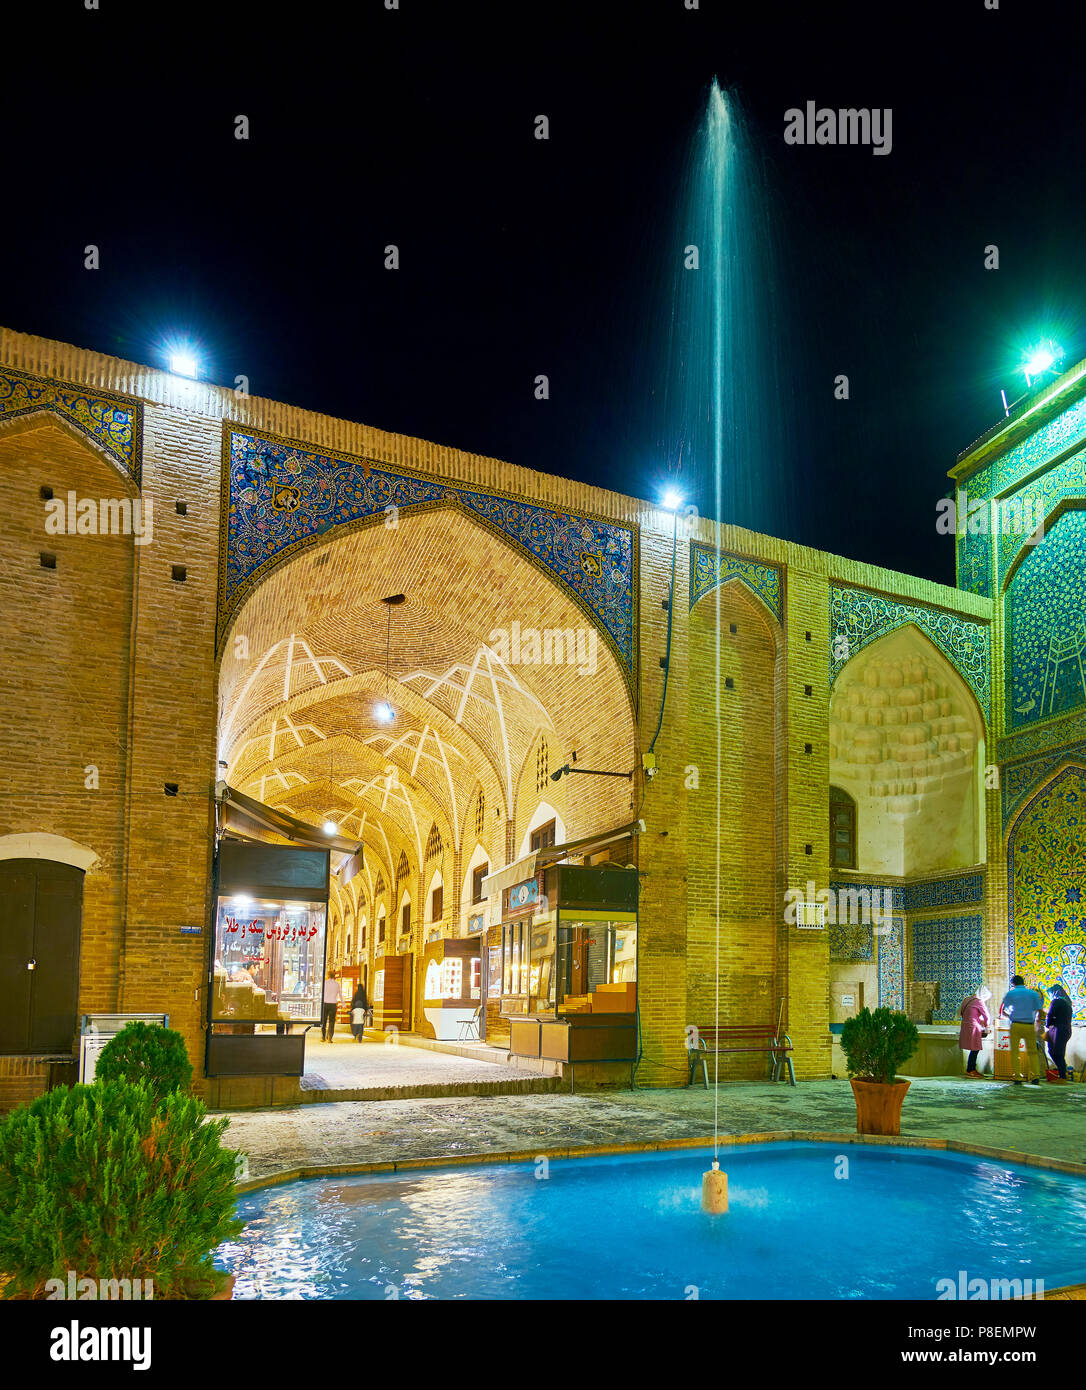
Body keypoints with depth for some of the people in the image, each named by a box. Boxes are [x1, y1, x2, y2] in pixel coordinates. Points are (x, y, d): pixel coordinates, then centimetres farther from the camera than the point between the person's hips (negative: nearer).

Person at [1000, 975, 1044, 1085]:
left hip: (1016, 1025, -1)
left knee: (1014, 1052, 5)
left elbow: (1003, 1011, 7)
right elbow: (1039, 1010, 3)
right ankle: (1035, 1077, 3)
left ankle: (1017, 1078, 0)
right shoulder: (1034, 993, 6)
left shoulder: (1010, 994, 3)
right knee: (1032, 1052, 12)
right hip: (1030, 1026, 2)